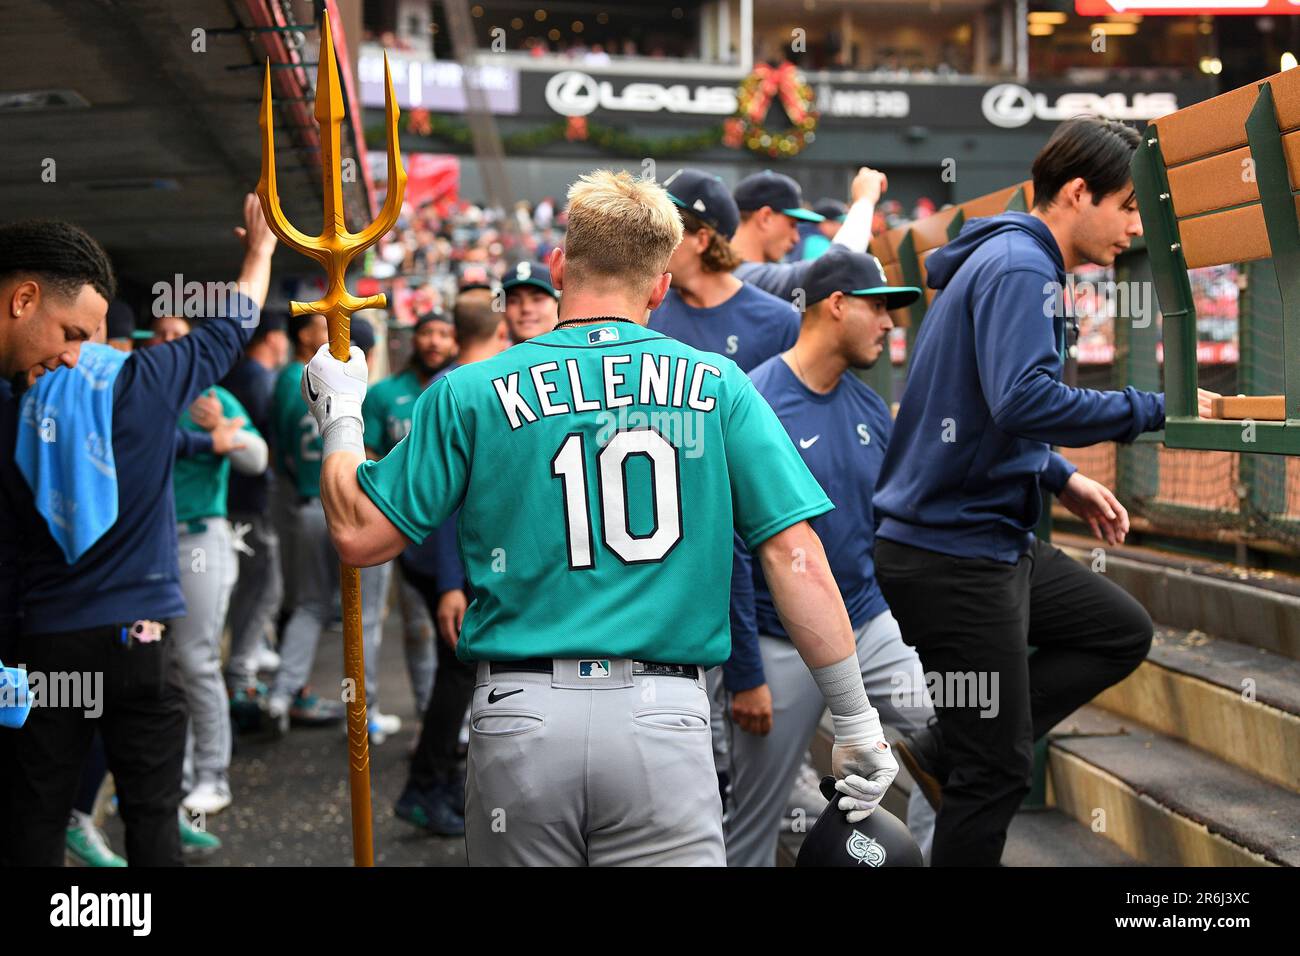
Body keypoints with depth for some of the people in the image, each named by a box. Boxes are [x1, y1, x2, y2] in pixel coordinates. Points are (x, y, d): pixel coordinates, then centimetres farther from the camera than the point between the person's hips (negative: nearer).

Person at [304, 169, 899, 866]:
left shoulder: (470, 393, 3)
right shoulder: (716, 385, 4)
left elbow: (359, 536, 6)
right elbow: (795, 557, -1)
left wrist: (339, 414, 24)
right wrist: (856, 720, 6)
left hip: (521, 719, 1)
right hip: (665, 724, -1)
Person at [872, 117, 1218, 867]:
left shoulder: (1014, 263, 16)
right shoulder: (1019, 268, -17)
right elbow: (1026, 402, -32)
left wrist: (1063, 479, 14)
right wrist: (1153, 409, -24)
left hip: (992, 538, 10)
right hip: (952, 553, -10)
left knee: (1123, 632, 18)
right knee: (997, 774, -2)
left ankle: (946, 751, 14)